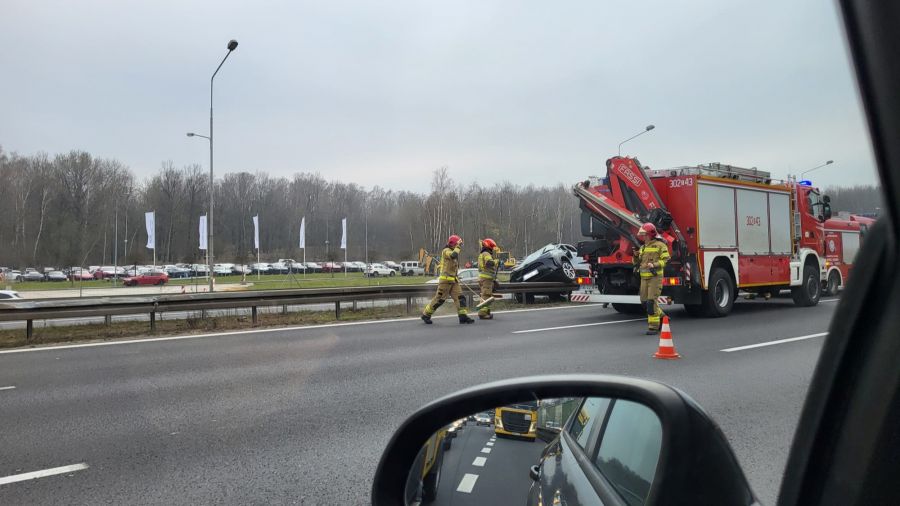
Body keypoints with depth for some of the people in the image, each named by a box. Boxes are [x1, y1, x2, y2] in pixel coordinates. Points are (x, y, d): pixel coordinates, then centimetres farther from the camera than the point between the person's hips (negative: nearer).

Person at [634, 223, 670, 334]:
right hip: (644, 278, 7)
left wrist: (654, 265, -25)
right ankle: (661, 317, 27)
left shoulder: (660, 245, -4)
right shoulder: (643, 247, 18)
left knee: (651, 301, -12)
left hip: (655, 277, -7)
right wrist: (636, 256, 0)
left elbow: (665, 260, -11)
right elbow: (637, 263, 20)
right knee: (644, 302, 8)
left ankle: (654, 327, -6)